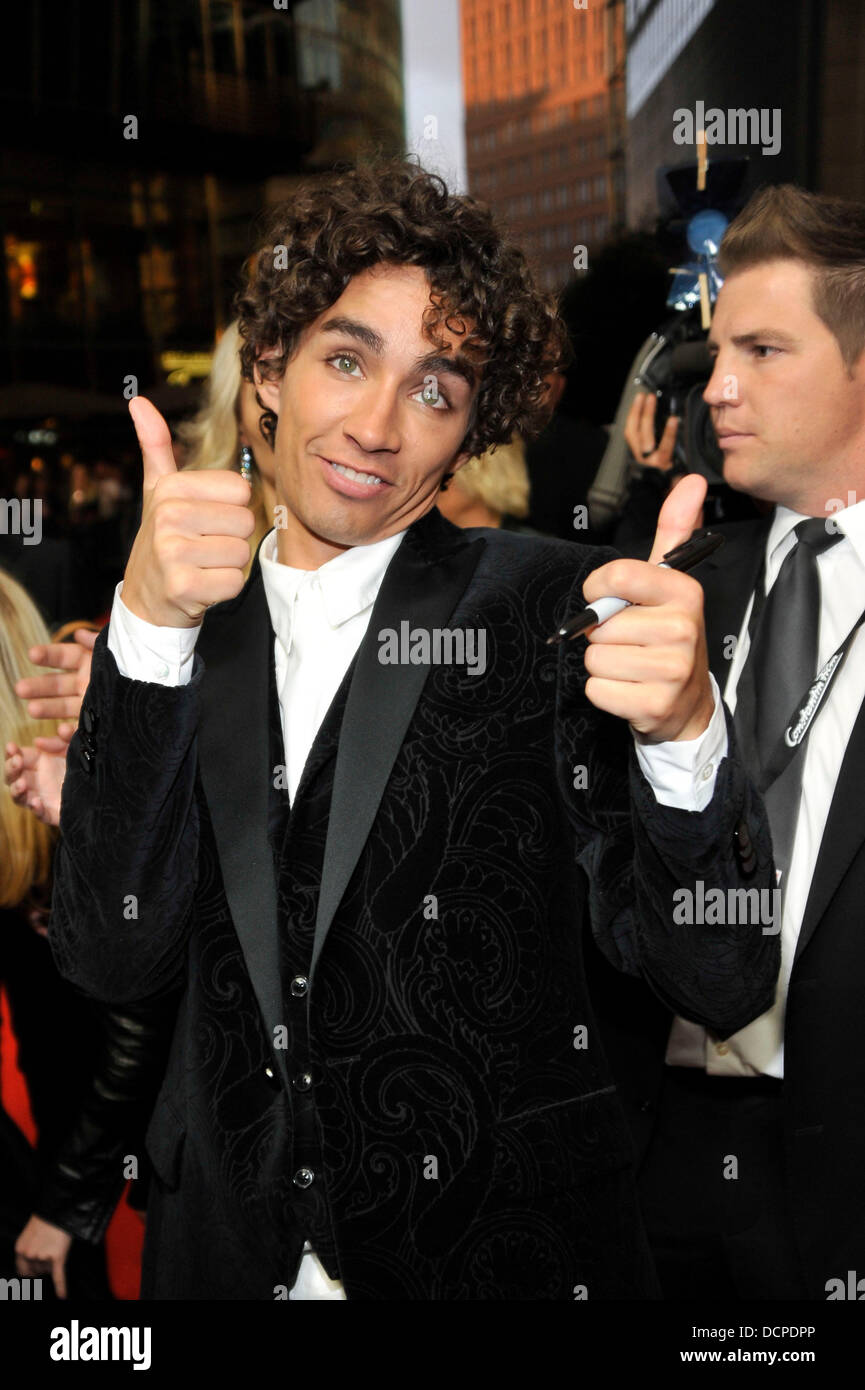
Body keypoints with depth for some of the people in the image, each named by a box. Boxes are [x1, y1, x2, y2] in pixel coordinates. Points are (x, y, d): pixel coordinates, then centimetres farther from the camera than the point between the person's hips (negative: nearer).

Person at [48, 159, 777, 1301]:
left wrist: (682, 727, -33)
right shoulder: (188, 640, -1)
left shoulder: (549, 608, -11)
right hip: (225, 1253, 3)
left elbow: (721, 985, -15)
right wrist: (149, 628, -23)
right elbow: (116, 959, -13)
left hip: (509, 1253, -3)